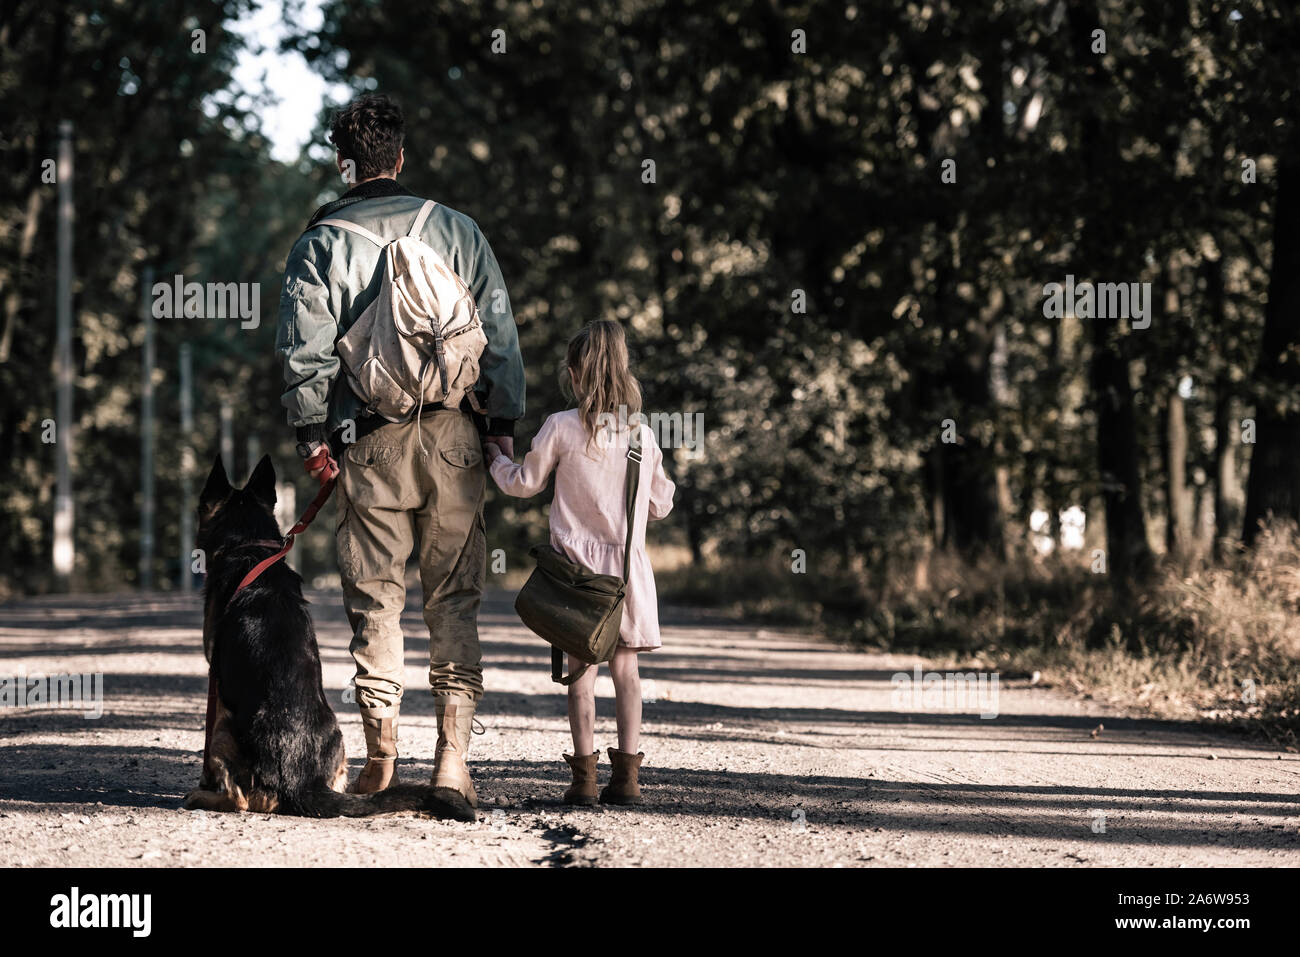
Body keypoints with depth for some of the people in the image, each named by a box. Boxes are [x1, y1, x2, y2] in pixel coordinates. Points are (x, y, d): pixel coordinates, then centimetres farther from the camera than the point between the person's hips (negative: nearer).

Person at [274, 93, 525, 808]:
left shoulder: (321, 243, 1)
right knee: (455, 599, 5)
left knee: (375, 596, 5)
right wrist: (503, 423, 10)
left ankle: (381, 761, 4)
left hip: (370, 440, -1)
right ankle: (453, 753, -1)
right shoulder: (456, 229, 7)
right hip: (454, 434, 1)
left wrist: (311, 433, 4)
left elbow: (305, 350, -4)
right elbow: (499, 333, 5)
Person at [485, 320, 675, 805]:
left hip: (578, 560, -2)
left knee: (581, 665, 1)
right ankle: (628, 772, 5)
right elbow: (660, 502, 11)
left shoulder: (561, 427, -7)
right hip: (629, 563, 2)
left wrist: (496, 457, 24)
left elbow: (523, 482, 5)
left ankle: (584, 773, -1)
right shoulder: (642, 434, 2)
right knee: (625, 663, 7)